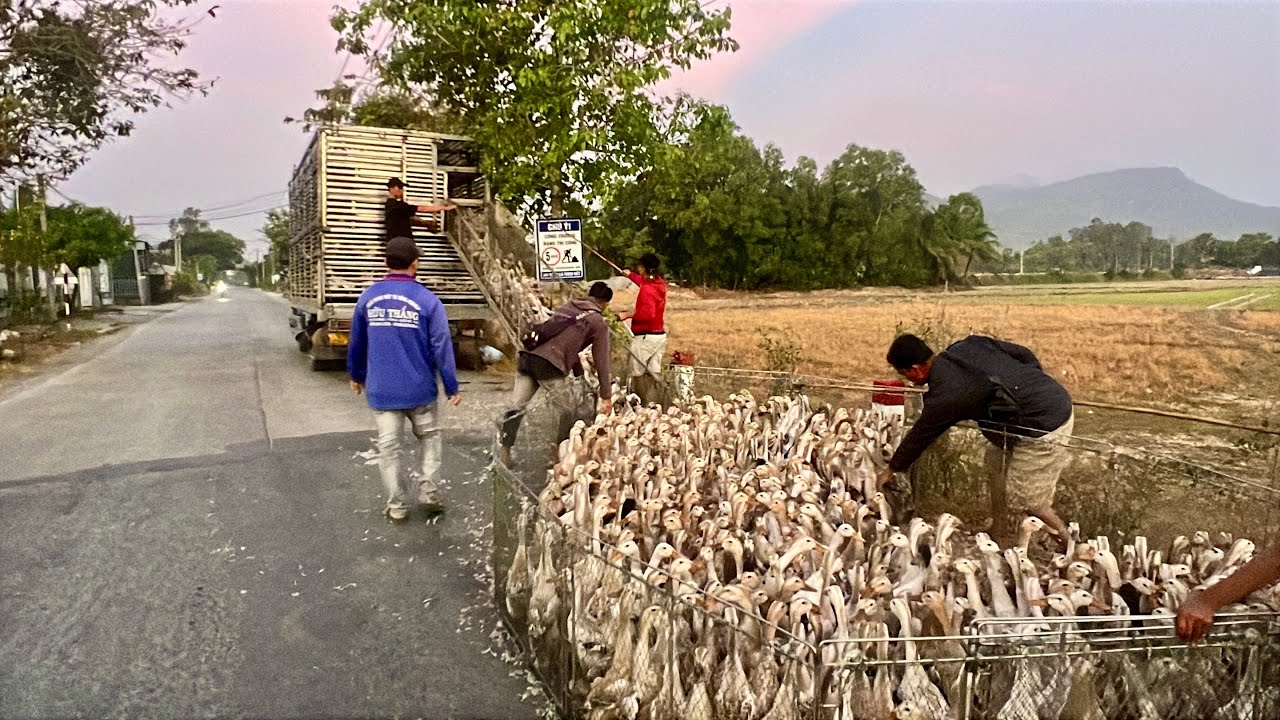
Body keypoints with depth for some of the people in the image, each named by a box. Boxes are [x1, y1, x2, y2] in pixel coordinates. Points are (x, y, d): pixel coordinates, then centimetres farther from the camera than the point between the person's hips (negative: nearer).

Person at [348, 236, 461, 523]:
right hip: (419, 389, -2)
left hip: (381, 390, 2)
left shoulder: (368, 297, 0)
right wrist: (452, 387, -4)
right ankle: (428, 493, 15)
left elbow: (357, 343, 10)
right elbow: (442, 346, -12)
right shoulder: (427, 300, -11)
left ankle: (397, 506, 18)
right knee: (429, 437, 19)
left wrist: (357, 375, 27)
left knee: (388, 446, 11)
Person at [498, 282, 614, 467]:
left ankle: (503, 450, 10)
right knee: (569, 411, 11)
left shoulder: (568, 306, 26)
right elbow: (601, 361, 6)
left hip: (528, 357, 6)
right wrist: (606, 396, 11)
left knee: (516, 407, 9)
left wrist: (580, 373, 41)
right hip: (549, 366, -6)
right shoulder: (598, 323, 8)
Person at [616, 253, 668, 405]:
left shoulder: (647, 289, -20)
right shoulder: (659, 283, 7)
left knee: (637, 373, 1)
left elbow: (649, 313, -32)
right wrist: (630, 275, 44)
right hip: (660, 335, 9)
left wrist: (628, 314, -27)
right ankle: (651, 403, 18)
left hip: (645, 337, -9)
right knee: (654, 373, 12)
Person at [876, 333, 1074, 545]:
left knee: (1025, 501, 1)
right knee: (997, 456, 19)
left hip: (1045, 427, -9)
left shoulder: (945, 395, -17)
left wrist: (891, 470, 12)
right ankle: (1000, 538, 27)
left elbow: (919, 436, -4)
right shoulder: (968, 345, 2)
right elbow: (1024, 354, 9)